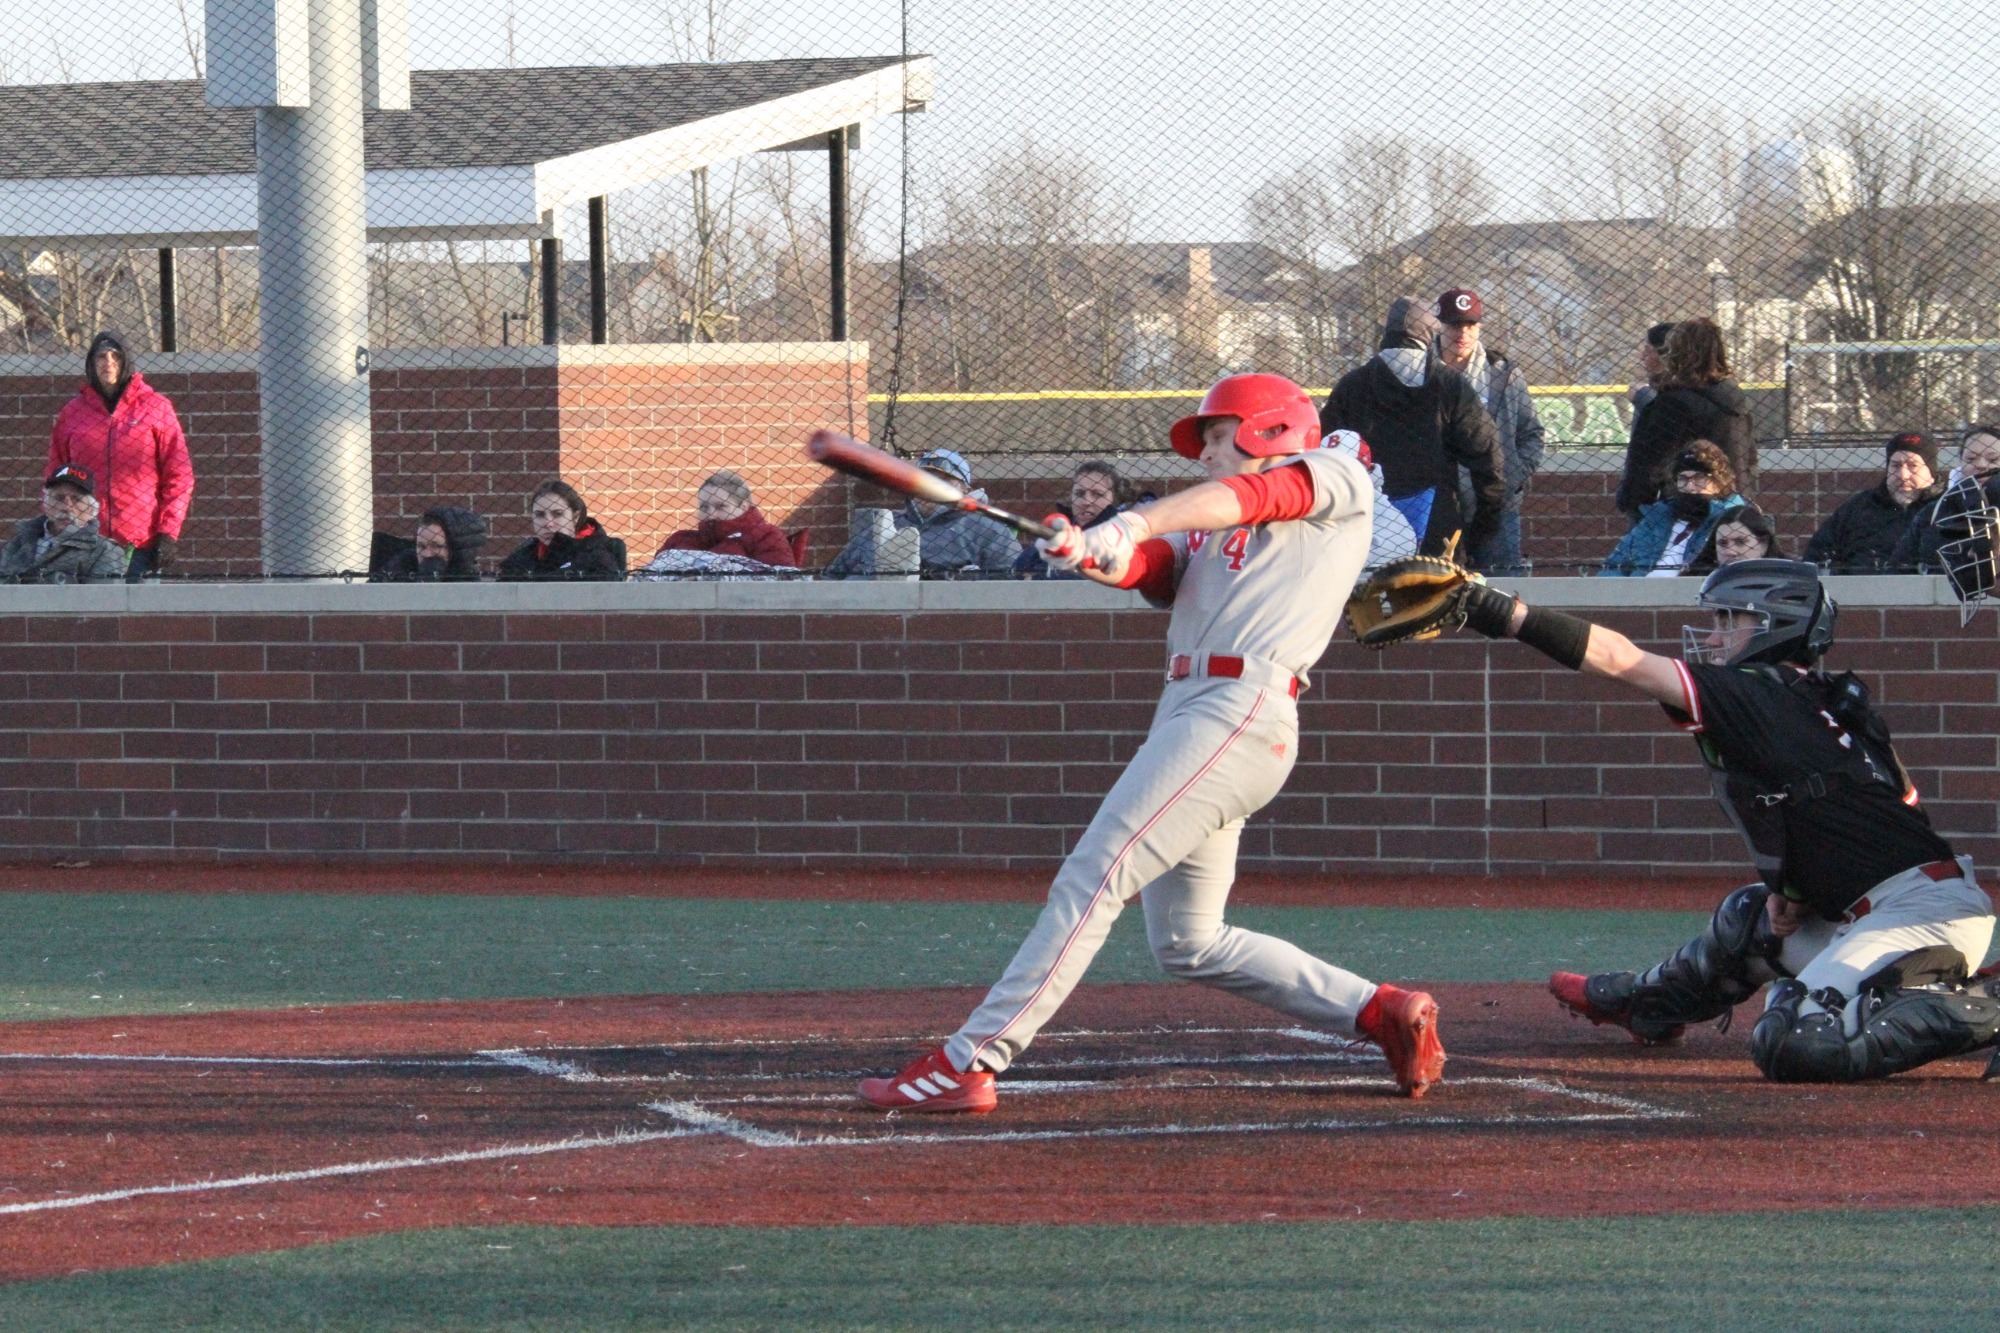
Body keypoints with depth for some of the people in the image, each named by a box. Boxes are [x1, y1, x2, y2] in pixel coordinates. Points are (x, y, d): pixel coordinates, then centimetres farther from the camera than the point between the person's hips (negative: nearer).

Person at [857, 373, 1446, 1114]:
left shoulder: (1337, 483, 8)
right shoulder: (1203, 531, 27)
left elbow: (1250, 495, -10)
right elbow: (1147, 568, 7)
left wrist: (1129, 525, -23)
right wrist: (1091, 553, -17)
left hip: (1241, 713, -9)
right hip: (1187, 714, 9)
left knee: (1093, 880, -16)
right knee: (1188, 947, 11)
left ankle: (969, 1061, -20)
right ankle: (1380, 1013, 17)